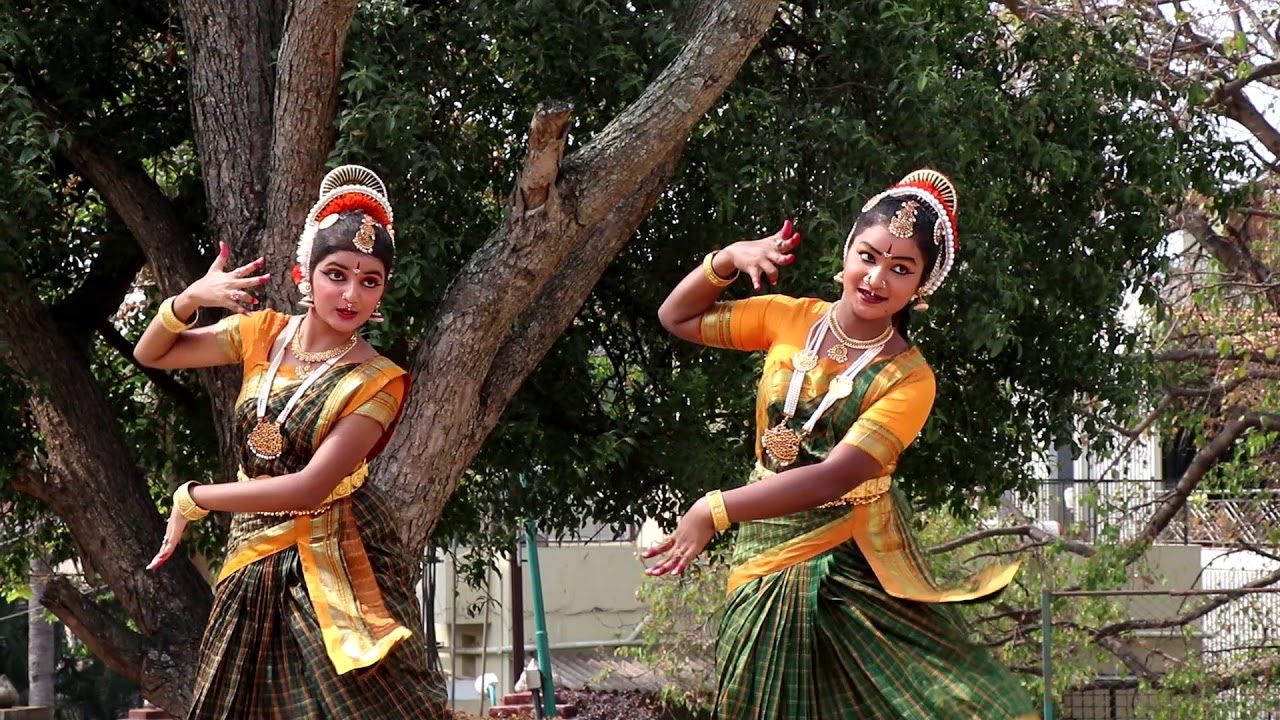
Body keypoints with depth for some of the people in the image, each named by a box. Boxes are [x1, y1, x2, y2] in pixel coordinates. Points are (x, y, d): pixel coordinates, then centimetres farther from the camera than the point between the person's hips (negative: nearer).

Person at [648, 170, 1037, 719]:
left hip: (858, 570, -3)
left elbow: (835, 476, -23)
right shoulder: (789, 319, 1)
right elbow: (678, 318, 11)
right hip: (767, 566, 3)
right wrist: (728, 259, -7)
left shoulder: (908, 379, -11)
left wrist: (715, 511, -29)